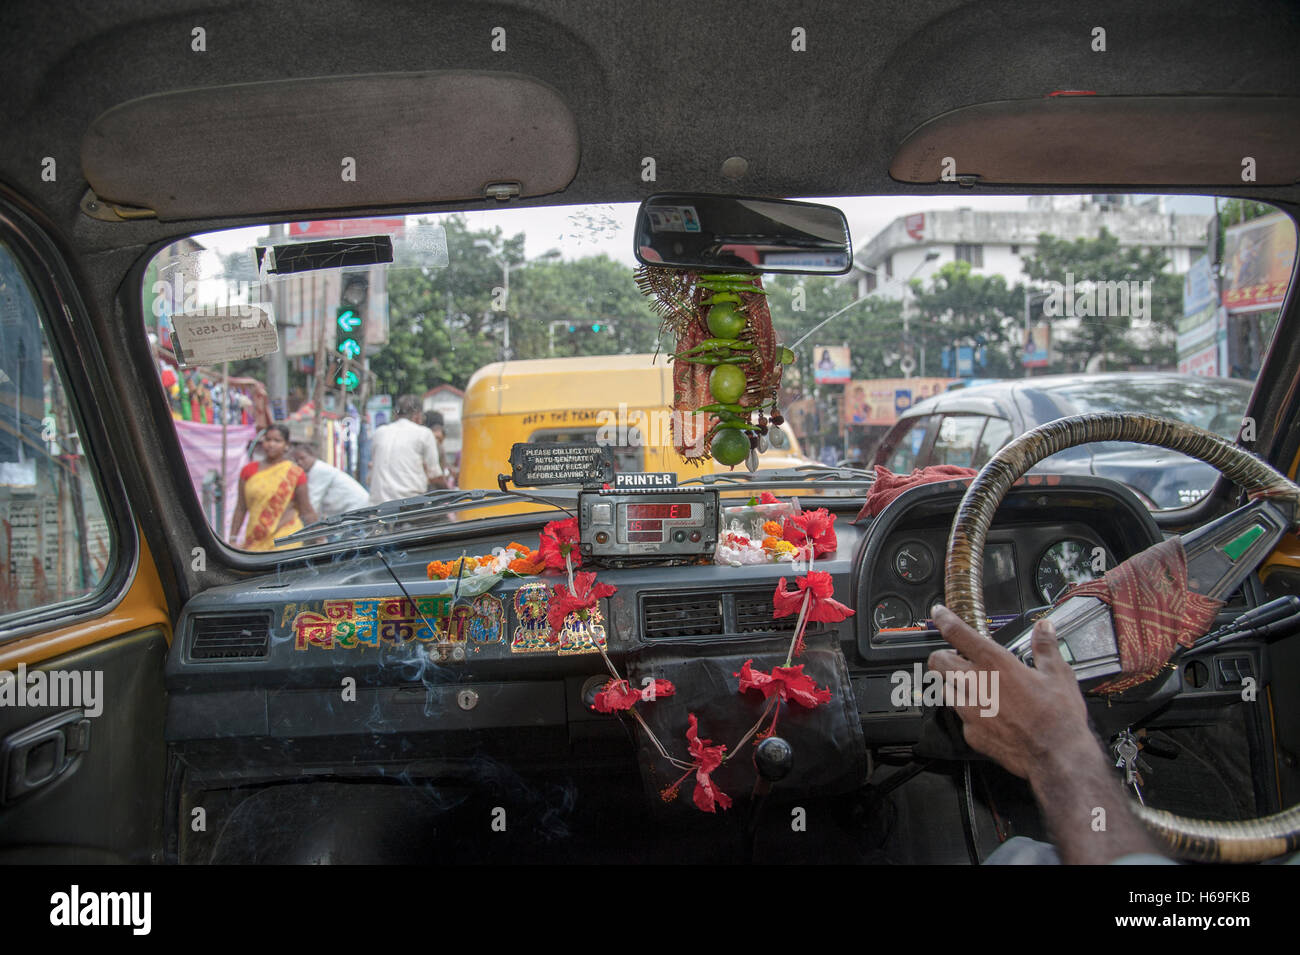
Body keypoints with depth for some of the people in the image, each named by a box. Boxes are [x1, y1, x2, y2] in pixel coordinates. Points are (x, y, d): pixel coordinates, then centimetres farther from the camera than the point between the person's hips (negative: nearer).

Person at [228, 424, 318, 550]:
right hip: (255, 542, 3)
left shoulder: (295, 473, 1)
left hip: (286, 538, -3)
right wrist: (233, 539, 8)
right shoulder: (249, 470, 9)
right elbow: (241, 508, 12)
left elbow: (307, 512, 3)